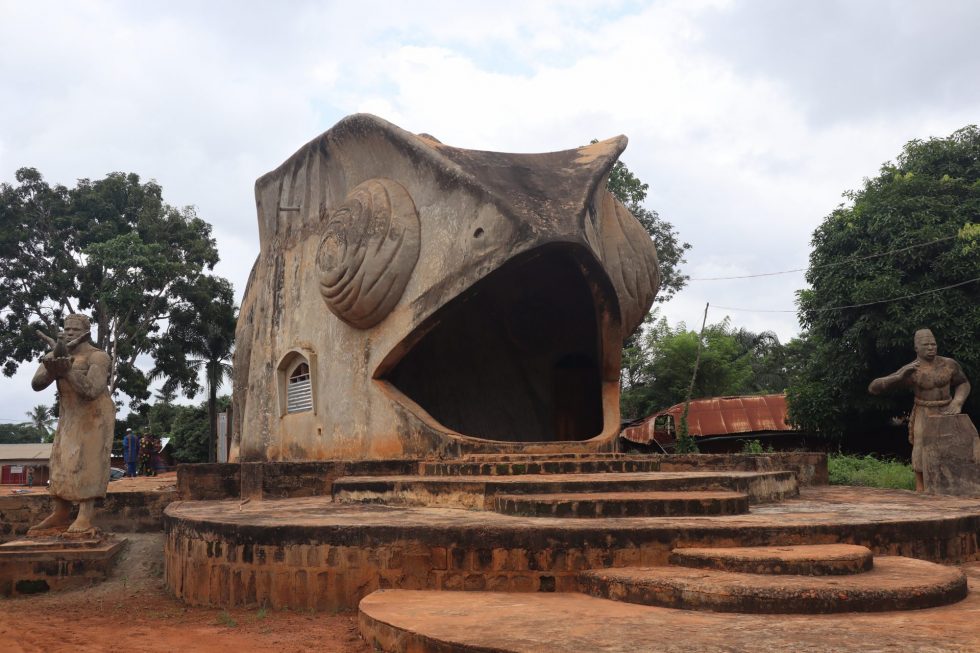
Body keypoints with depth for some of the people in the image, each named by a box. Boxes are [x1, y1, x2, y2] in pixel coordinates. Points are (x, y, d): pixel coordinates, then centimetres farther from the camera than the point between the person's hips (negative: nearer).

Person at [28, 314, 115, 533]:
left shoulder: (97, 356, -16)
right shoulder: (55, 355, 3)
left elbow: (92, 390, -26)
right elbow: (36, 384, -8)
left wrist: (67, 371, -33)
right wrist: (51, 370, -28)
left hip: (95, 415, -7)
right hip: (69, 416, 7)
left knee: (87, 462, -11)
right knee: (62, 461, 3)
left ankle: (85, 517, -14)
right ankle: (61, 515, 7)